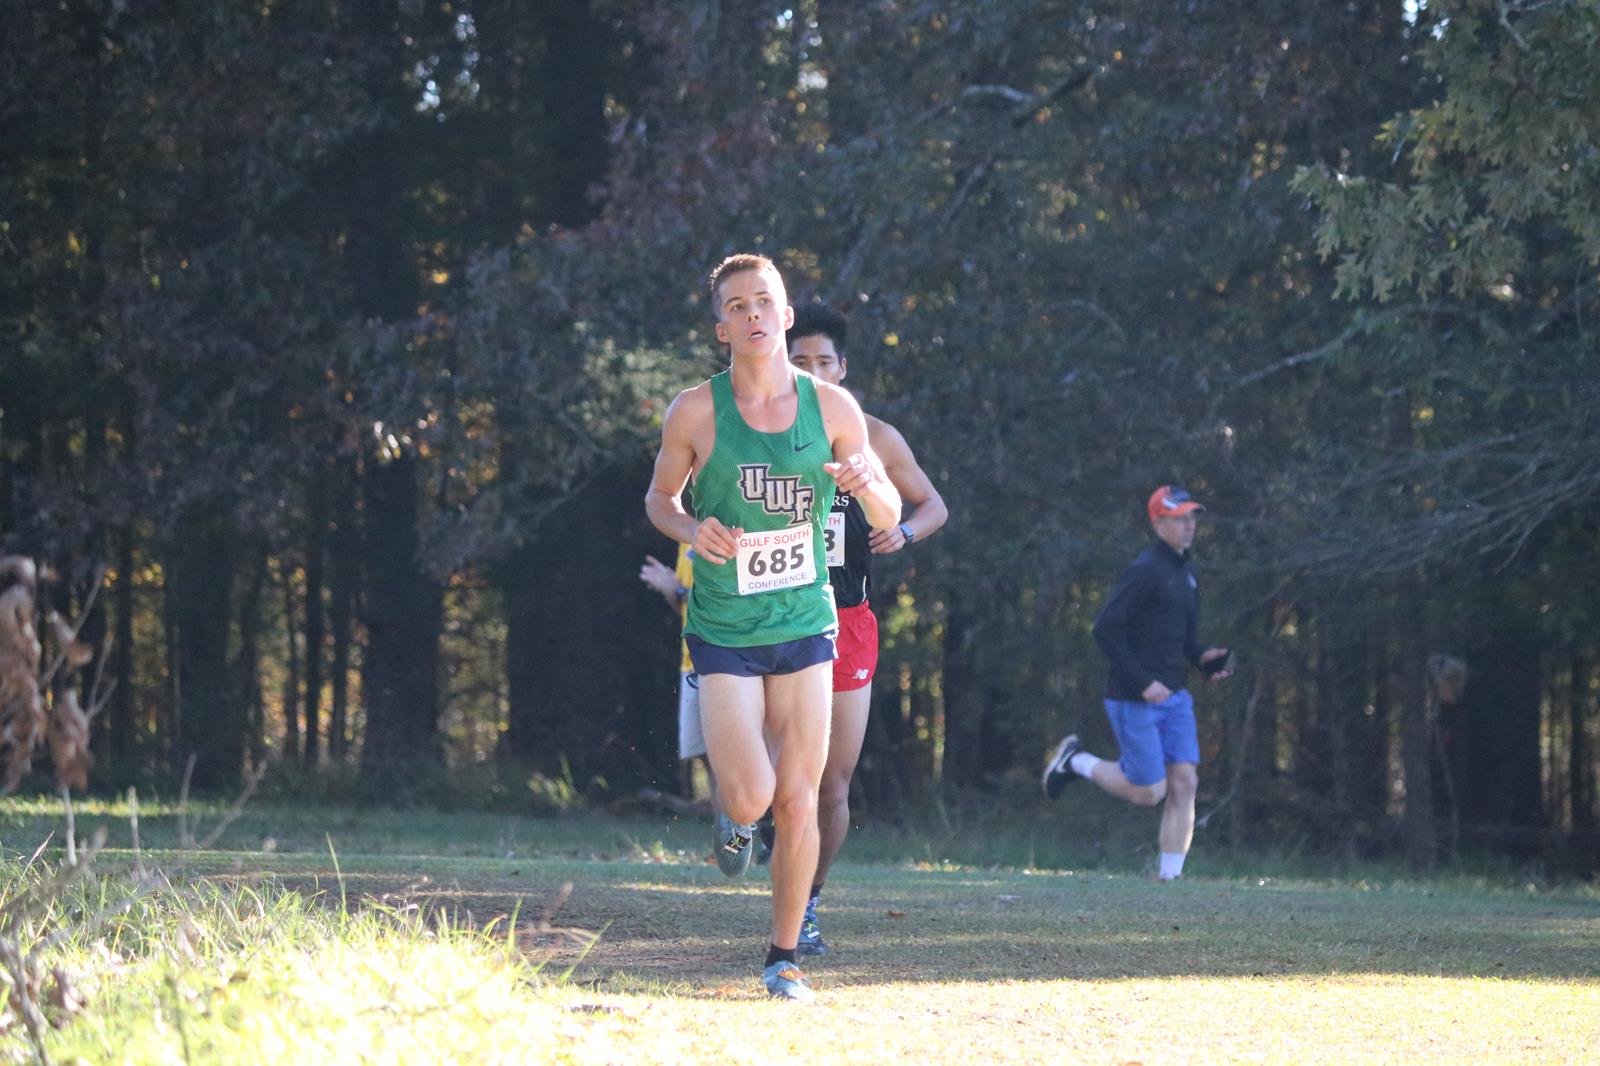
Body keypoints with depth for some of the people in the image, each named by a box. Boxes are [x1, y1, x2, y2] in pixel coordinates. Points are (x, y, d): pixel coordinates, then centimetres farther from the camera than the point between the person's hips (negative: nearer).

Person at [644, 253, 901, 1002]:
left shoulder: (831, 407, -3)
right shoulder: (695, 413, -8)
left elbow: (887, 519, 6)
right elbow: (659, 497, 8)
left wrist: (868, 483, -18)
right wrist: (691, 530, -14)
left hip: (805, 625, 2)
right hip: (723, 633, -2)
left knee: (798, 803, -1)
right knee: (750, 800, -12)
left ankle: (784, 957, 14)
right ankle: (733, 810, 27)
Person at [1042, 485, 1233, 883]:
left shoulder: (1185, 573, 14)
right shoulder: (1144, 572, -14)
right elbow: (1105, 629, -19)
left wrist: (1203, 657, 3)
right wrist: (1143, 683, -22)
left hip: (1173, 697, 8)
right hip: (1134, 700, -8)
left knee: (1184, 783, -2)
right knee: (1149, 791, -4)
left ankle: (1170, 874, 0)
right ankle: (1076, 761, 19)